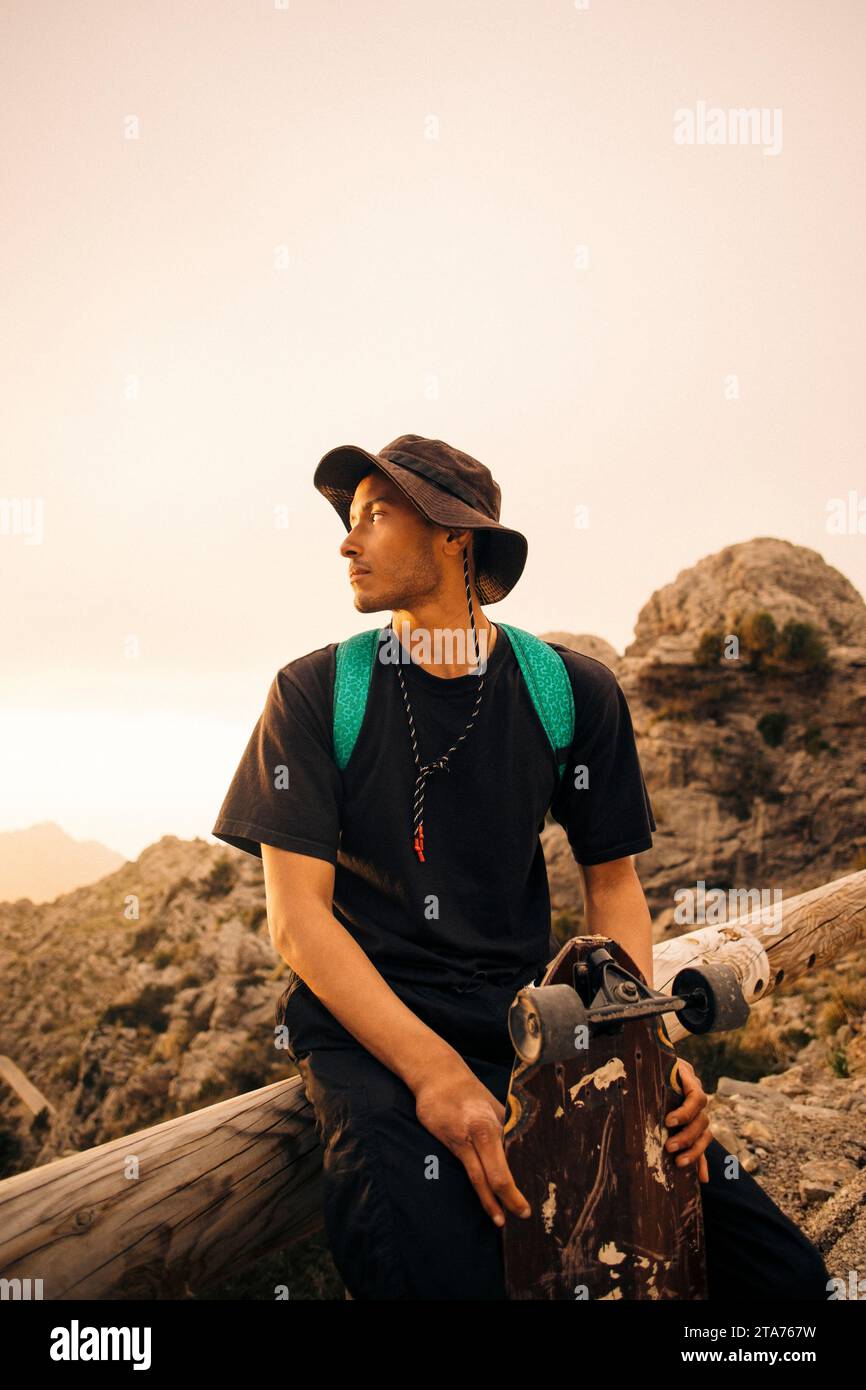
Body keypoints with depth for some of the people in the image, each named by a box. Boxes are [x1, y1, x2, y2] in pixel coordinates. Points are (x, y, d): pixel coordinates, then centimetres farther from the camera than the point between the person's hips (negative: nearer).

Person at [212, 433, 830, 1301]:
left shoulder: (573, 692, 4)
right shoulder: (314, 693, -2)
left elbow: (612, 880, 11)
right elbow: (297, 914, -7)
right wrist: (434, 1070, -22)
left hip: (529, 1020, 3)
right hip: (368, 1026, -2)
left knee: (777, 1268, -12)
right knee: (433, 1267, -32)